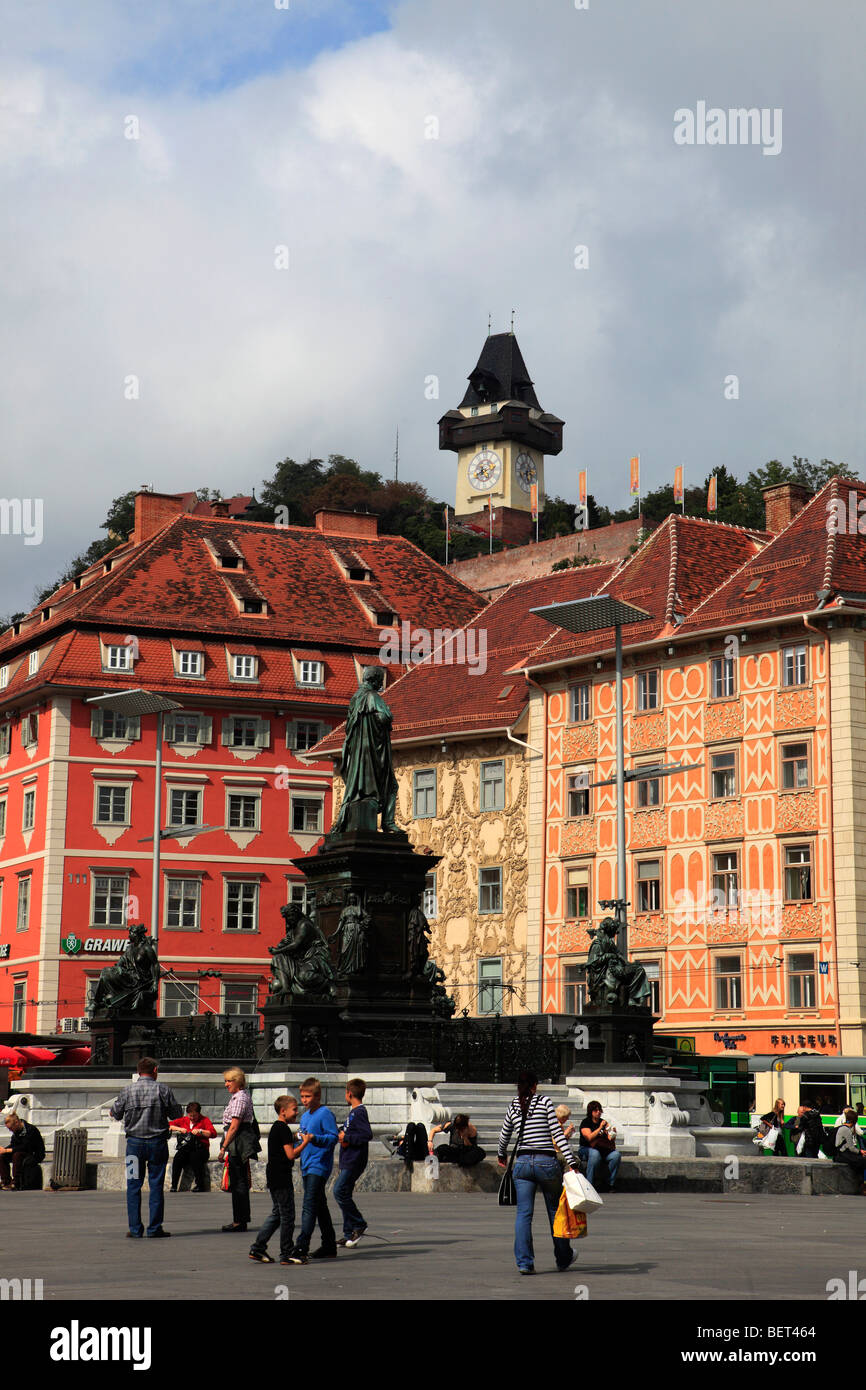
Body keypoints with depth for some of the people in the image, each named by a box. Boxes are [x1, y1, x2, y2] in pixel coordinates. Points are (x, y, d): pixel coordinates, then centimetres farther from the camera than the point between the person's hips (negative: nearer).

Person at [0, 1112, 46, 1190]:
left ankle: (15, 1182, -30)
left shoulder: (30, 1129, -23)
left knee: (17, 1155, -35)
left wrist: (7, 1150, -28)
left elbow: (25, 1147, -29)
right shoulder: (16, 1131, 4)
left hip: (36, 1155, -8)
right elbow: (13, 1145, 8)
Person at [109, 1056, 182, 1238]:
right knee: (156, 1185, 4)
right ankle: (154, 1228, 3)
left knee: (133, 1186, 6)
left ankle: (135, 1229, 4)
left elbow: (116, 1114, 8)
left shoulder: (127, 1091, -1)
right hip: (157, 1142, -1)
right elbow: (176, 1115, 3)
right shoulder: (163, 1090, -4)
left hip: (134, 1142, 1)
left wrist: (112, 1111, 31)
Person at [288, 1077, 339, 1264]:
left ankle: (301, 1248, -25)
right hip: (307, 1167, 9)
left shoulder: (325, 1114, -9)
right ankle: (329, 1247, 22)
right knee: (320, 1207, 14)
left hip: (319, 1166, -9)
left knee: (309, 1206, -17)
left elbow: (334, 1137, -17)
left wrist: (315, 1138, -29)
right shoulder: (305, 1116, 18)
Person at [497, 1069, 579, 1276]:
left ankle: (524, 1262, -6)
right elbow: (557, 1134, -9)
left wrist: (502, 1155, 42)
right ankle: (563, 1259, 24)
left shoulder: (513, 1107, 8)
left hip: (522, 1162, 3)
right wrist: (571, 1162, -9)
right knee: (555, 1211, 12)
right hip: (546, 1162, -3)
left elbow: (504, 1136, 21)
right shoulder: (544, 1103, -4)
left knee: (523, 1214, 3)